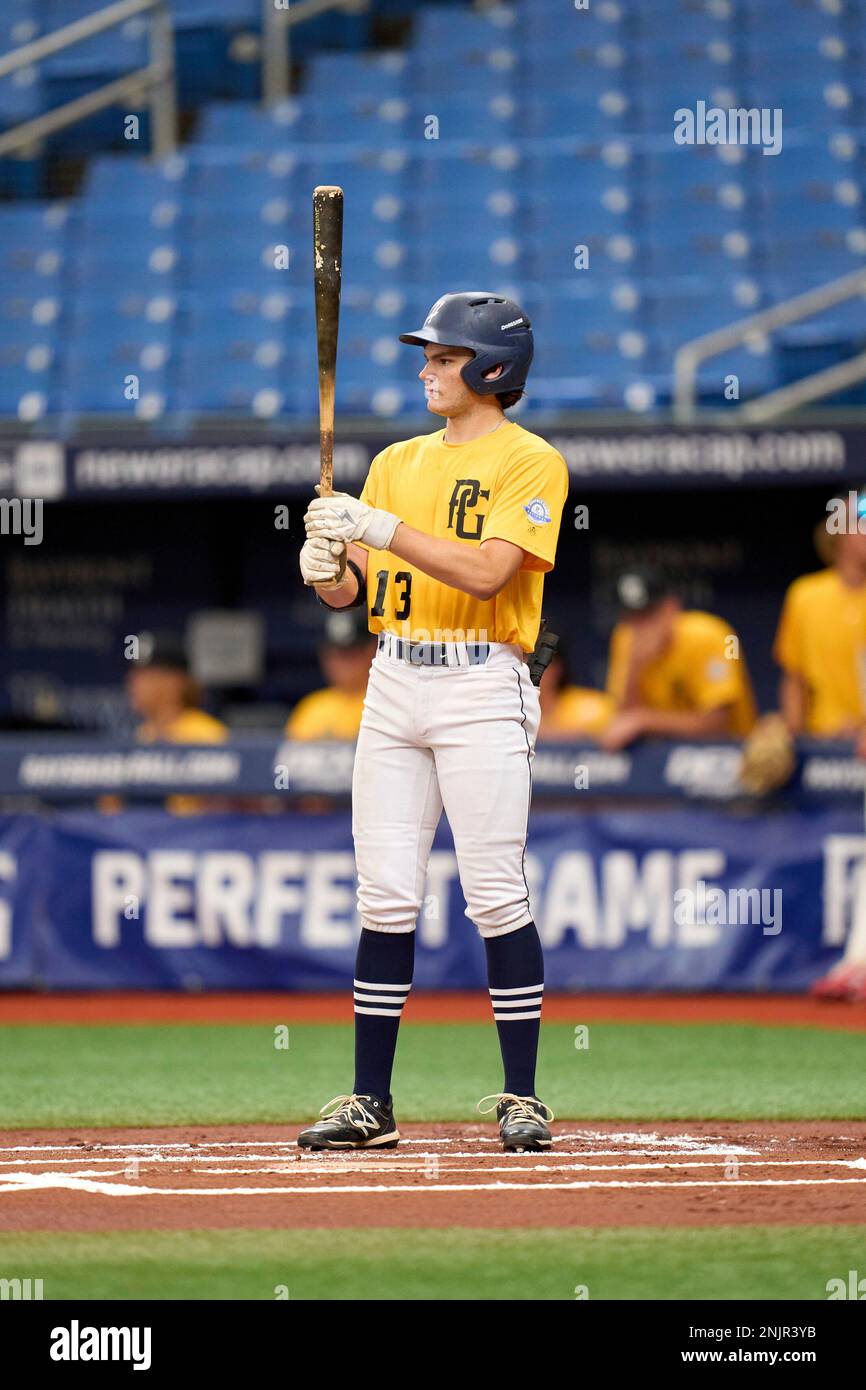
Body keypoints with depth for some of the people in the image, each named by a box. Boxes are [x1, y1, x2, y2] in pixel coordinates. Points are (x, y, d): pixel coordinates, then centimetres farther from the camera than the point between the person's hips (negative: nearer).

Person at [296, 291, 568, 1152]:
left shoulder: (531, 463, -3)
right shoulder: (397, 462, 17)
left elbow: (486, 571, -17)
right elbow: (353, 590, 14)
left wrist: (382, 529, -20)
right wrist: (326, 568, -8)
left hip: (481, 686, -6)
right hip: (392, 684, 6)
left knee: (495, 898, -8)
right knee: (385, 899, 3)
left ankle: (520, 1098, -1)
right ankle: (370, 1103, 5)